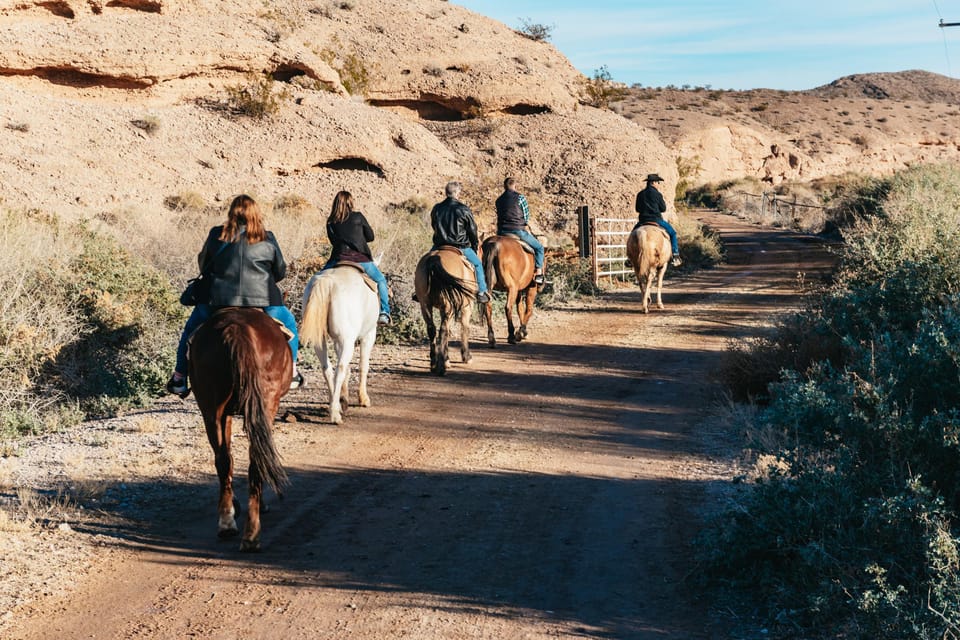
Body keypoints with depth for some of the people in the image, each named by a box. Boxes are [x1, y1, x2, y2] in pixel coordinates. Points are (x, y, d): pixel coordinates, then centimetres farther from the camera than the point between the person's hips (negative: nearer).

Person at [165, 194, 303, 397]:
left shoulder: (216, 235, 2)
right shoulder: (267, 239, 2)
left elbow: (203, 263, 16)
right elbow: (281, 272, 12)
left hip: (219, 300, 0)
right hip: (263, 301, 0)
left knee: (191, 328, 25)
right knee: (289, 324, 27)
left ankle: (179, 379, 25)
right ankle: (292, 374, 25)